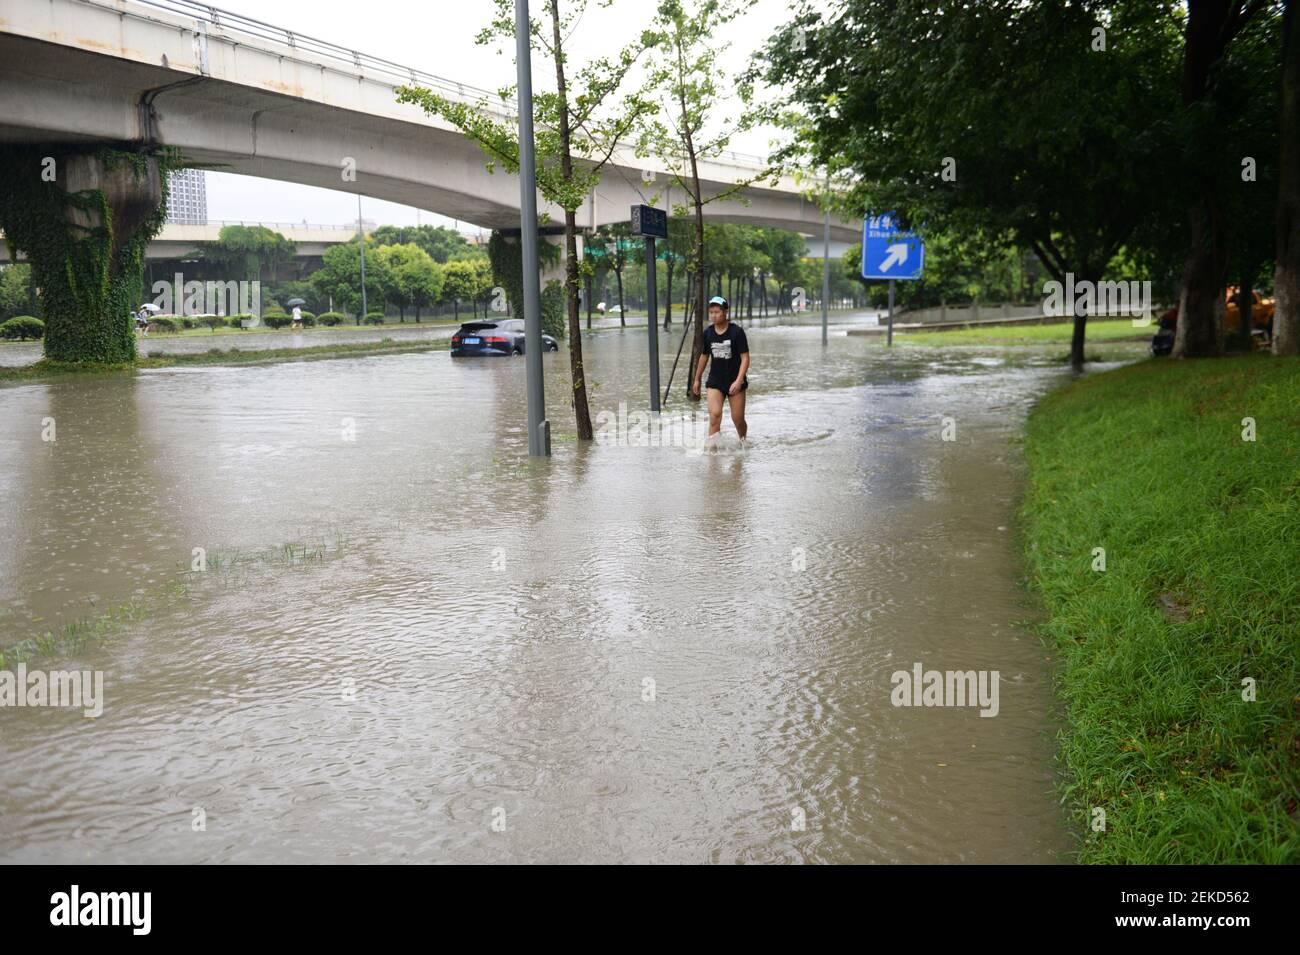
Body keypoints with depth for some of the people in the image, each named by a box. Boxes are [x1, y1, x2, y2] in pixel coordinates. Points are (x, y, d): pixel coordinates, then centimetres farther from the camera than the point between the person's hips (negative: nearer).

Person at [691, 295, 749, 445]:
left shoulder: (736, 332, -12)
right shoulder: (708, 333, 1)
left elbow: (745, 357, -13)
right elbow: (704, 356, 15)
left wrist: (739, 380, -23)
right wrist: (697, 379, 22)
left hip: (735, 381, -2)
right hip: (715, 381, 2)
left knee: (738, 419, 6)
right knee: (714, 415, -16)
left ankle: (743, 443, 34)